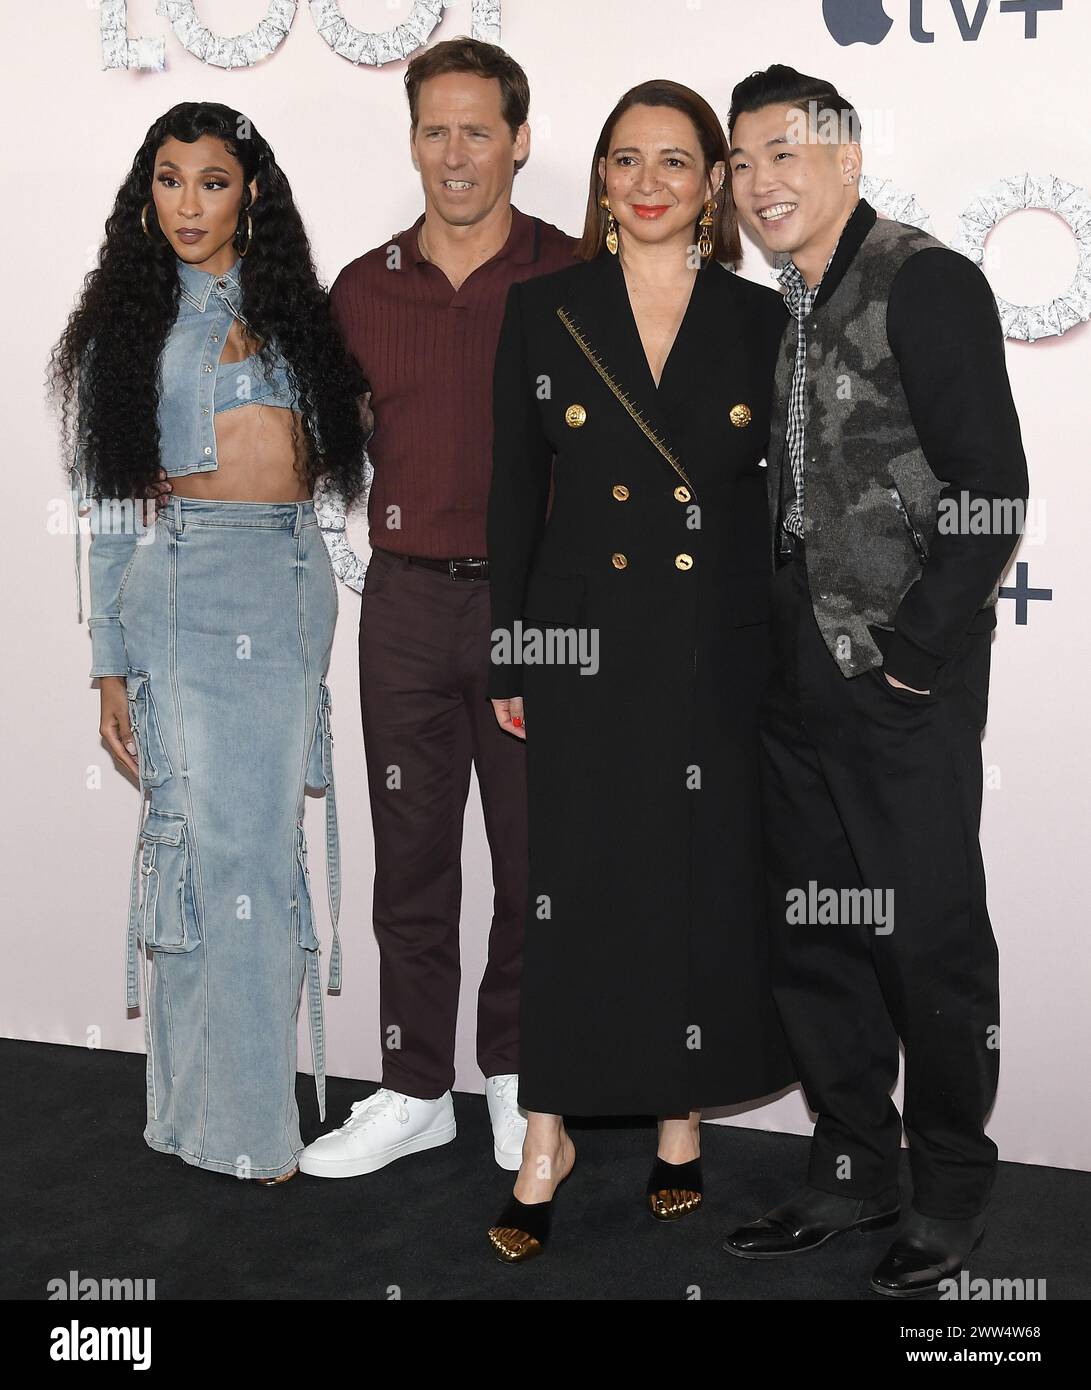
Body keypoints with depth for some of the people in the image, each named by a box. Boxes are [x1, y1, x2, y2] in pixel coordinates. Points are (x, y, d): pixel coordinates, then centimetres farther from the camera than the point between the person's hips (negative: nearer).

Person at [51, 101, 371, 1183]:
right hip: (182, 584, -3)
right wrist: (110, 665, 1)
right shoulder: (130, 318, 8)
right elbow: (111, 505, 5)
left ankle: (253, 1089, 14)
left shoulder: (296, 305, 16)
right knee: (208, 833, -7)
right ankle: (225, 1118, 3)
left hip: (292, 582, 3)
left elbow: (344, 446, 20)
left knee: (266, 841, 3)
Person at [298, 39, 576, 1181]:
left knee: (536, 857, 9)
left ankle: (517, 1074, 28)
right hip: (408, 603, 3)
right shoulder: (361, 291, 7)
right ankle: (415, 1092, 23)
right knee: (411, 860, 9)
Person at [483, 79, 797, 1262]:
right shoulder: (543, 312, 2)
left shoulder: (761, 322, 3)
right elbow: (514, 495, 3)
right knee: (576, 884, 3)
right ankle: (548, 1137, 15)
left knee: (707, 882, 9)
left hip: (721, 650, 1)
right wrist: (509, 662, 1)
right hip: (585, 642, -1)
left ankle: (682, 1113, 28)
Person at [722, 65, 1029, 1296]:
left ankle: (951, 1201, 19)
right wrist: (776, 648, 9)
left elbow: (993, 490, -14)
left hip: (905, 683, -8)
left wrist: (913, 652, -15)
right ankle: (853, 1177, 28)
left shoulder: (926, 282, -8)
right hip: (800, 683, 8)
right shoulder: (784, 316, 15)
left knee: (930, 941, 1)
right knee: (811, 940, 12)